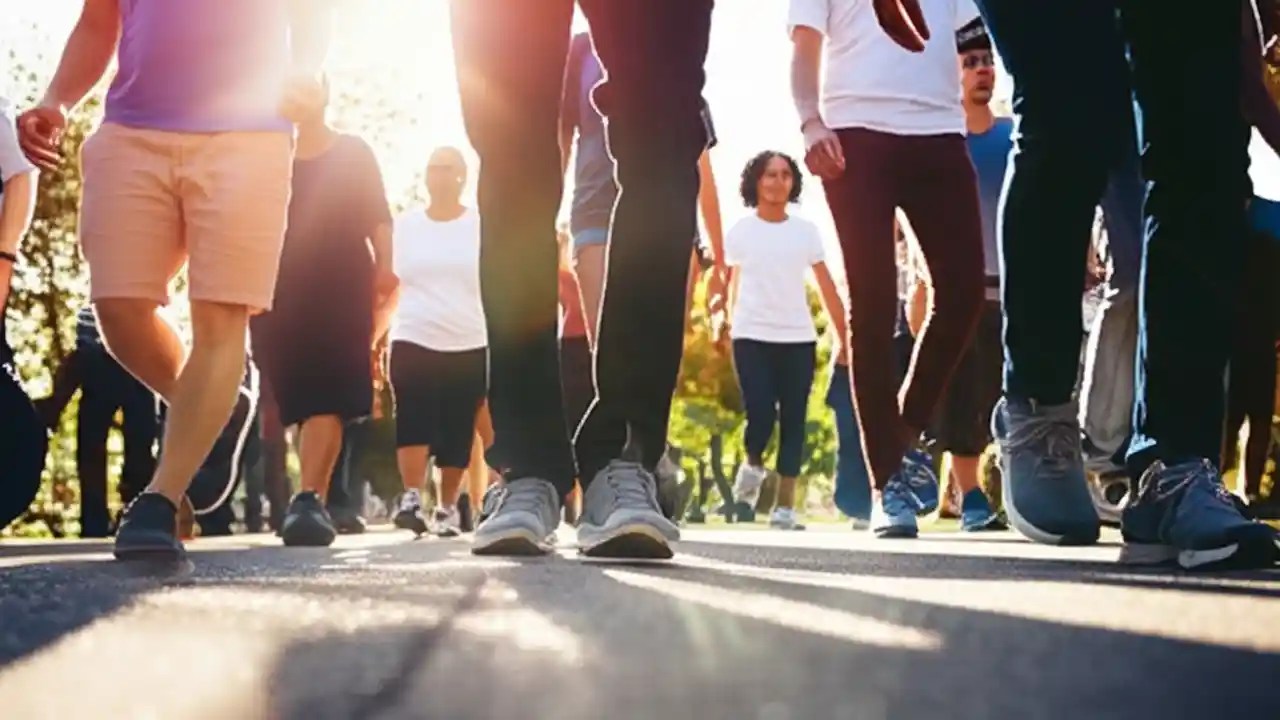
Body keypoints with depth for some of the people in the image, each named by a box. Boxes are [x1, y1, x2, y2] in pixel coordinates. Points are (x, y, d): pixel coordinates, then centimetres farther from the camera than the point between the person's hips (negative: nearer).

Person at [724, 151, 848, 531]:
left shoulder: (806, 231, 7)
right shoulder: (740, 232, 4)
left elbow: (827, 287, 6)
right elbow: (734, 287, 9)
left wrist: (844, 337, 1)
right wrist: (728, 328, 3)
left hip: (798, 338, 2)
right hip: (752, 337, -2)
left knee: (793, 422, 1)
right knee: (761, 416, -13)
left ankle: (785, 507, 6)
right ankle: (752, 465, 20)